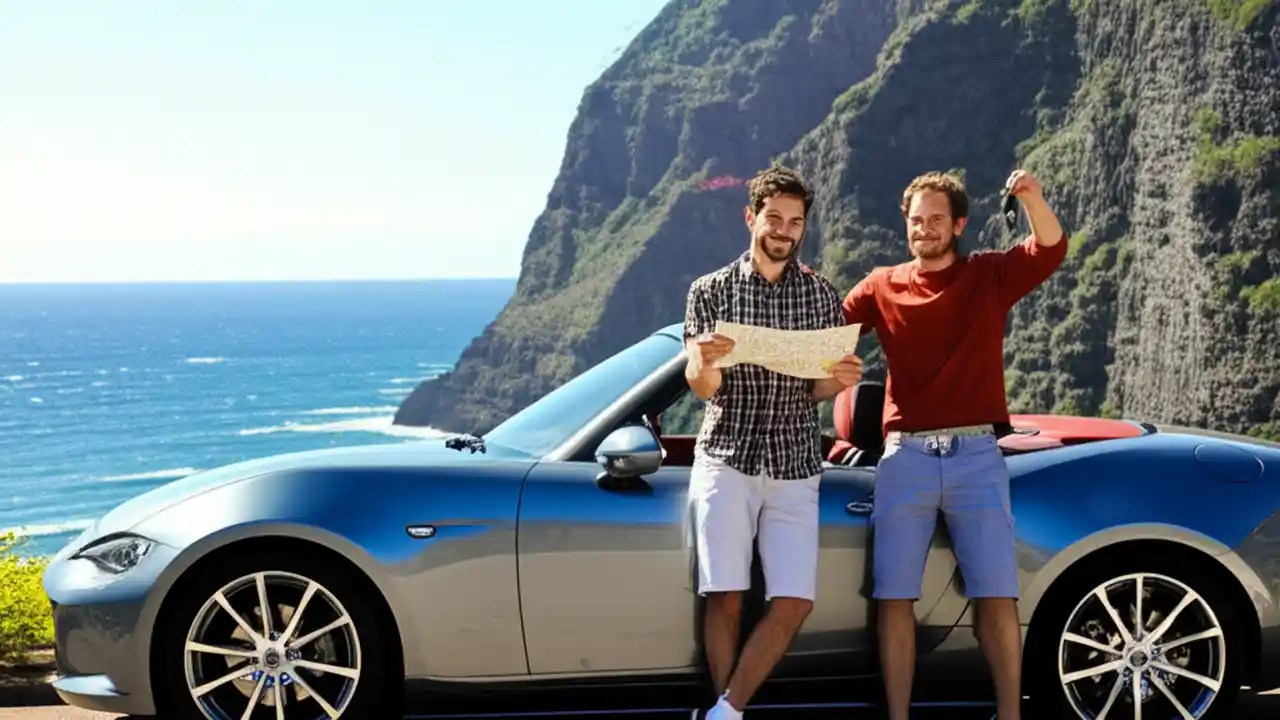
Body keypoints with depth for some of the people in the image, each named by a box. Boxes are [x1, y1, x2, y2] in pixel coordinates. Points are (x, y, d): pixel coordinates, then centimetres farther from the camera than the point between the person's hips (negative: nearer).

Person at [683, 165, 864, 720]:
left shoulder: (822, 296, 8)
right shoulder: (711, 290, 4)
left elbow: (816, 392, 6)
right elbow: (702, 388, -2)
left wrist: (839, 381, -17)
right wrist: (703, 362, -26)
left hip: (795, 468, 2)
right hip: (726, 461, -2)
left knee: (793, 604, -8)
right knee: (726, 600, -7)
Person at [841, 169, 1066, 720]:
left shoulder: (990, 275, 6)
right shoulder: (882, 286, 10)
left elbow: (1050, 251, -9)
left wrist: (1033, 201, -28)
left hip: (976, 455, -1)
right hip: (906, 457, 1)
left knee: (997, 596, -4)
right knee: (894, 597, -1)